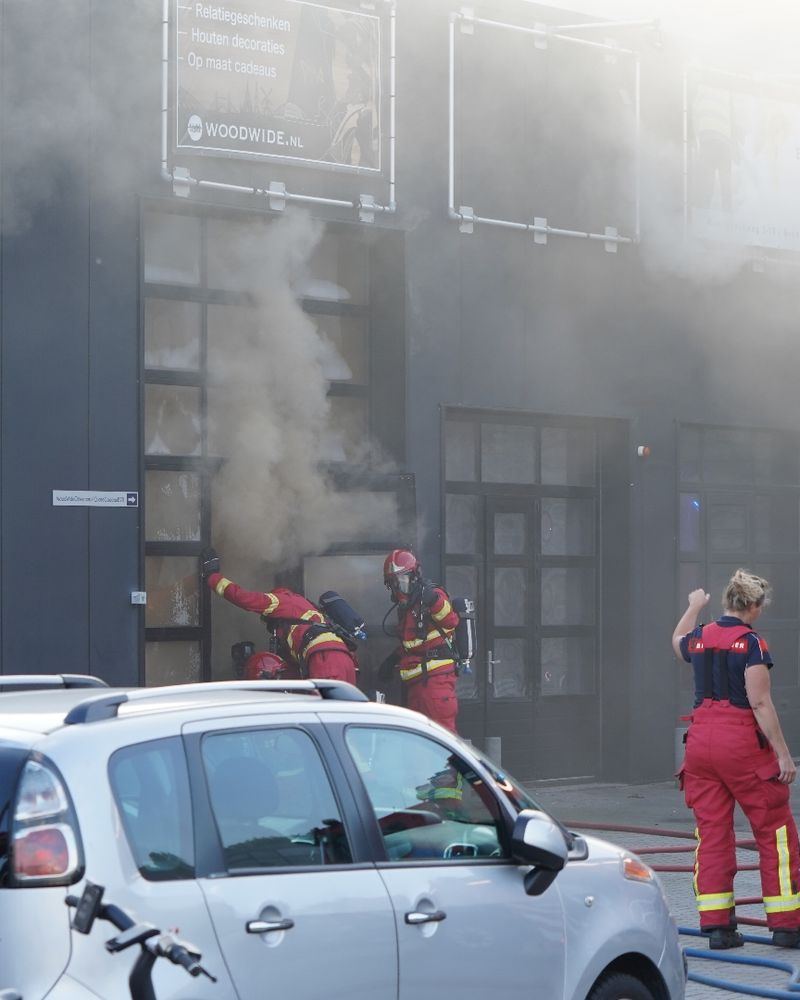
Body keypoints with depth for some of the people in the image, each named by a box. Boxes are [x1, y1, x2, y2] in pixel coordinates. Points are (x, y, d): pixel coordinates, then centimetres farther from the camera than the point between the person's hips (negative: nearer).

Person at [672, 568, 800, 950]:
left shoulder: (699, 638, 8)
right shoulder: (750, 643, -11)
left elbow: (677, 640, 34)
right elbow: (760, 703, -16)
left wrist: (694, 607, 52)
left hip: (701, 741, 6)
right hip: (742, 742, -6)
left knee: (712, 832, 8)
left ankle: (716, 923, 6)